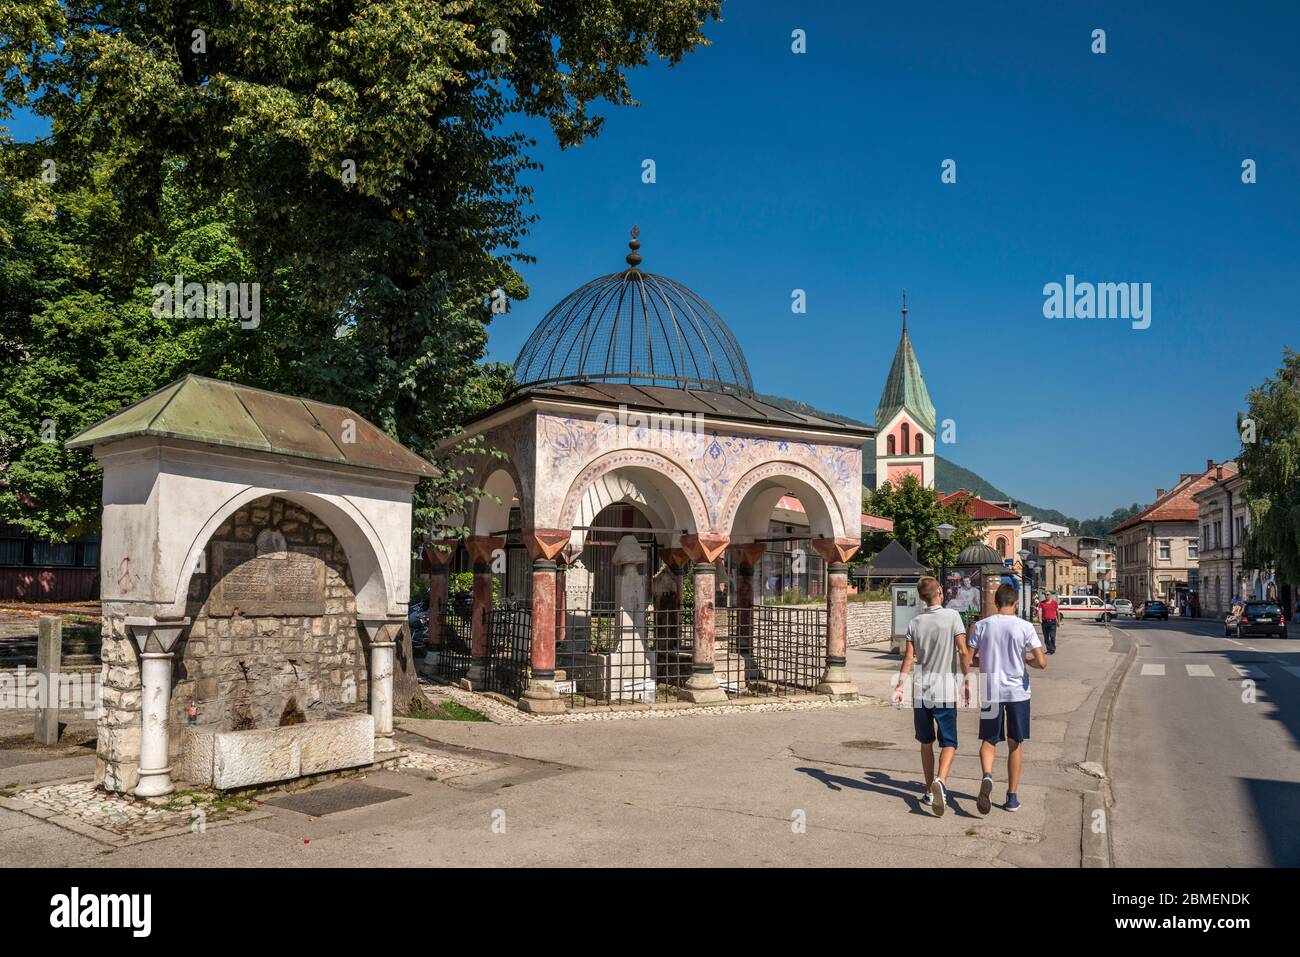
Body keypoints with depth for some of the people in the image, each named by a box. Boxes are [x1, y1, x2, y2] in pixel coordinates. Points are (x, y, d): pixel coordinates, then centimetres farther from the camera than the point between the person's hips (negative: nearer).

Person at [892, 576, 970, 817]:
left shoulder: (915, 622, 4)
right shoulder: (952, 616, -6)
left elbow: (909, 658, -1)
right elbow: (963, 653, -9)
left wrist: (899, 686, 1)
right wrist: (967, 682, -1)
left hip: (921, 691, 3)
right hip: (945, 691, -3)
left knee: (926, 742, 14)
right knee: (948, 742, 2)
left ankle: (930, 792, 20)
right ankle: (940, 781, -22)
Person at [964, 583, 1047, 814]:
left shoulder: (981, 625, -4)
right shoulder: (1025, 627, -8)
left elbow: (967, 660, -4)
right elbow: (1042, 662, -9)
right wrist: (1025, 660, 11)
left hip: (990, 692, 0)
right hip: (1017, 691, 0)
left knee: (988, 740, 11)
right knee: (1015, 743, 13)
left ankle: (987, 776, -17)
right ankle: (1012, 797, 17)